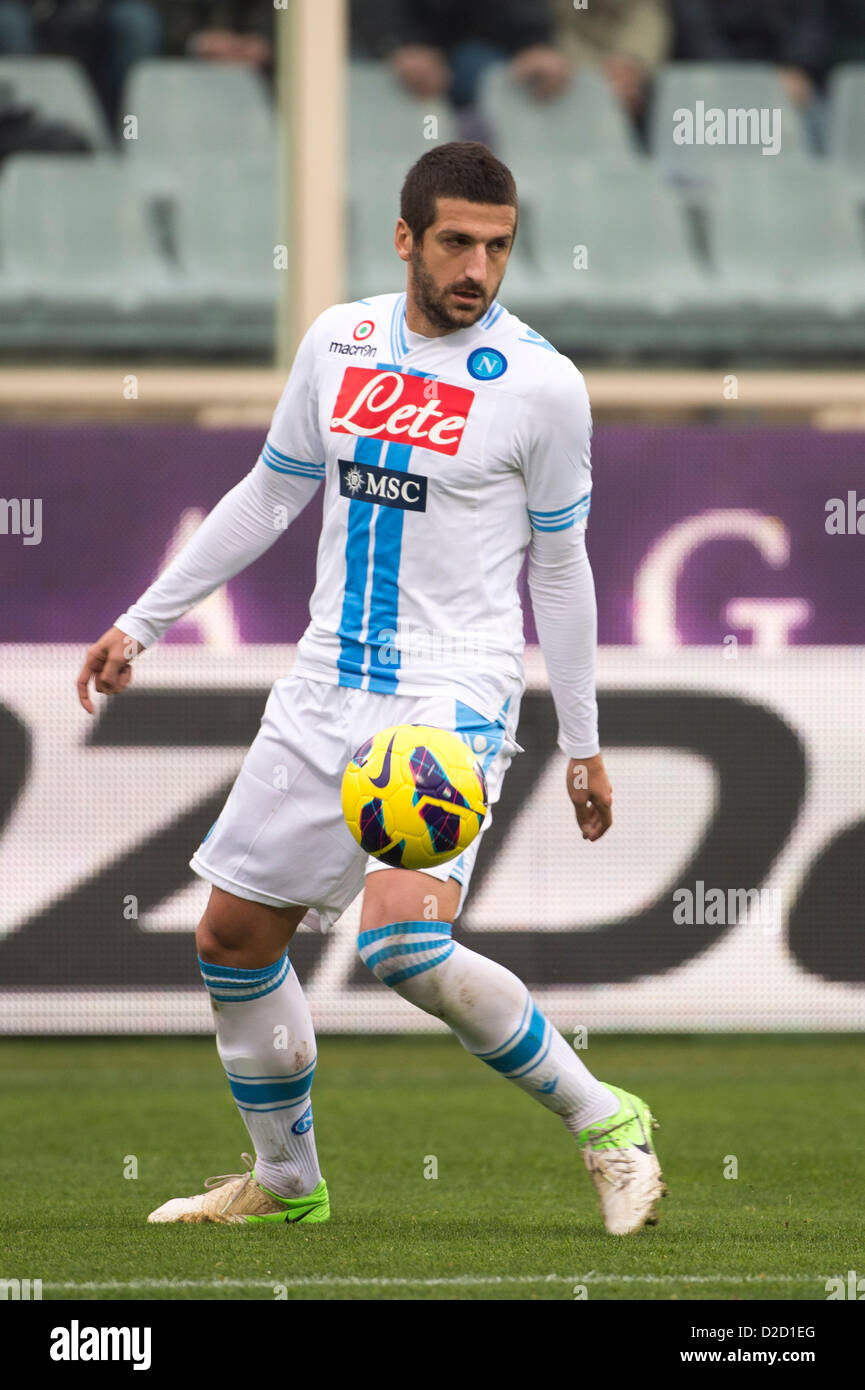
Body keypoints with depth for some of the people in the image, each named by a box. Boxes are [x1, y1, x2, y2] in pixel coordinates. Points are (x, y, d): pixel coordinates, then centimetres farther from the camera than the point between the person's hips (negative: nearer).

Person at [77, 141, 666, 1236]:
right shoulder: (339, 342, 5)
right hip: (326, 688, 6)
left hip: (453, 694, -6)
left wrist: (582, 744, 4)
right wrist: (140, 622, 19)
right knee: (234, 938, 8)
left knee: (405, 944, -25)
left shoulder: (540, 384, -8)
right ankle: (284, 1180, 28)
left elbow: (559, 570, 1)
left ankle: (603, 1123, -9)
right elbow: (267, 497, 18)